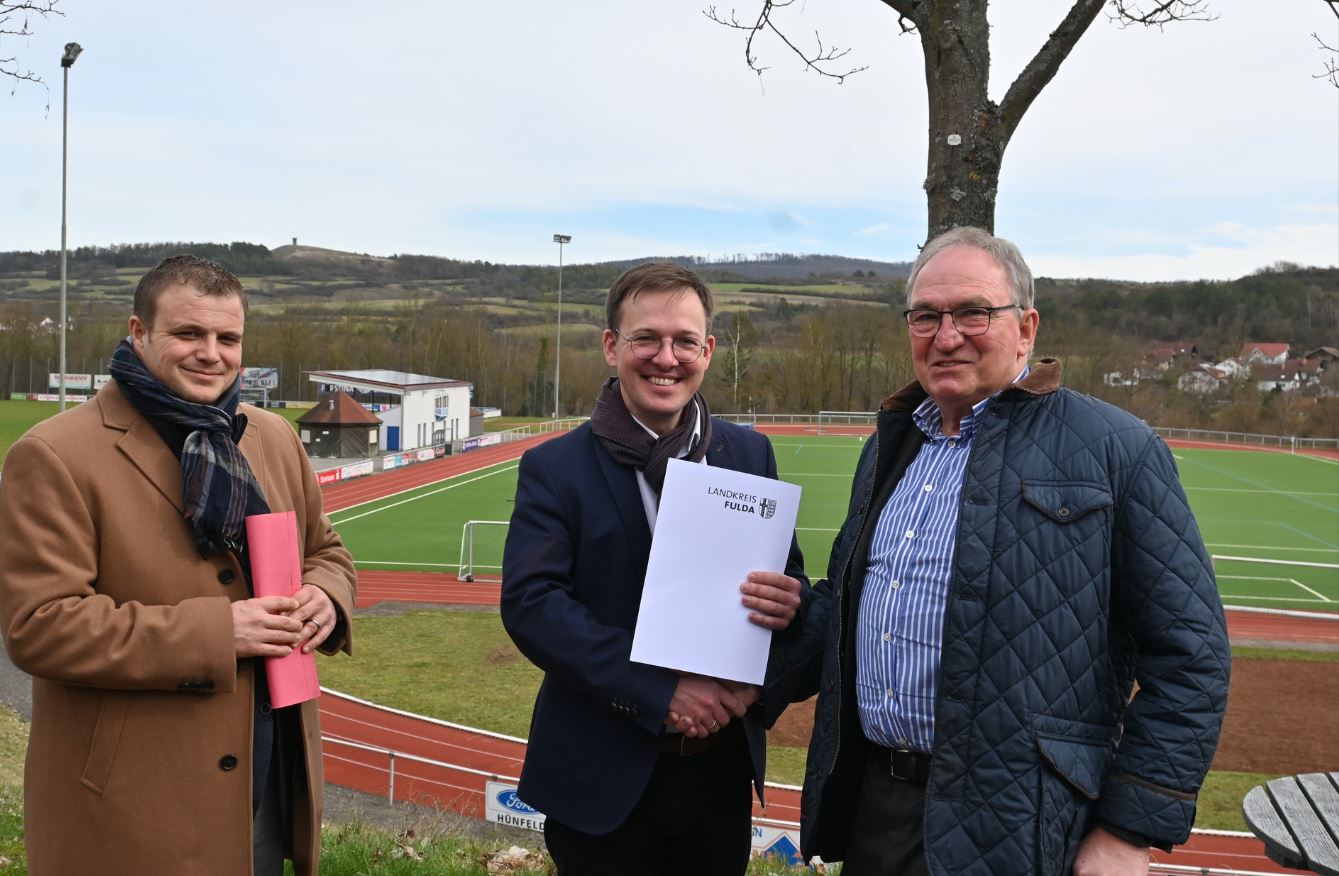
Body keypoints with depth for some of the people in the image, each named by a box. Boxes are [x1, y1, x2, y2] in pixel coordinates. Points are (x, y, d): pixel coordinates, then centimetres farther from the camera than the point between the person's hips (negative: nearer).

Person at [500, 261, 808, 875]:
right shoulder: (555, 468, -6)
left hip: (722, 769, 3)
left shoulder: (750, 454, 4)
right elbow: (530, 602, -15)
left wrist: (788, 599, -16)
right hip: (605, 779, -3)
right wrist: (658, 693, -22)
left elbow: (789, 574, 9)